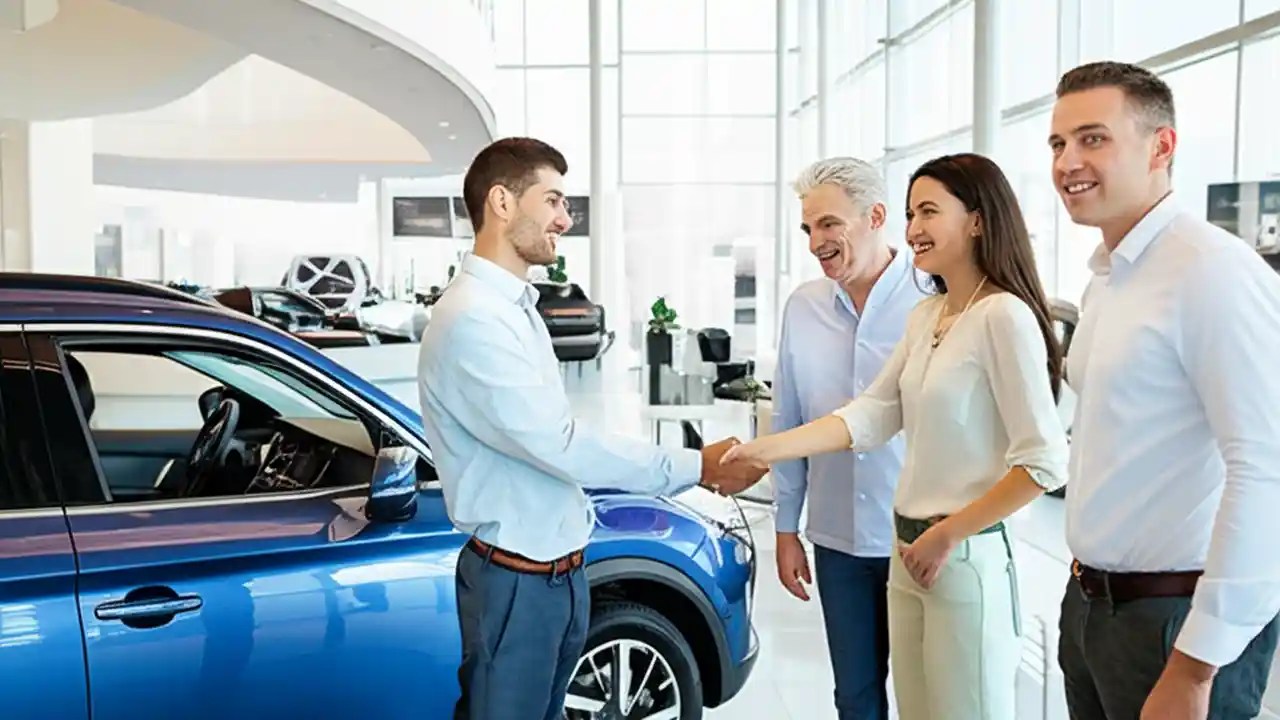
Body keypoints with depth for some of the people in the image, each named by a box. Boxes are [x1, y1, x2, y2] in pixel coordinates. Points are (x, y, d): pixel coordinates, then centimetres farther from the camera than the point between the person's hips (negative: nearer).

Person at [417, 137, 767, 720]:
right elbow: (559, 445, -25)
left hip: (559, 569, 9)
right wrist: (695, 467, -18)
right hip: (516, 578, -9)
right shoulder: (471, 319, -22)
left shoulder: (516, 309, 10)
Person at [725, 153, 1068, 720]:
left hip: (967, 560, -7)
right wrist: (762, 450, -5)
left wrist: (948, 536, -15)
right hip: (908, 551, 8)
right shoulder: (924, 317, 9)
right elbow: (869, 417, 4)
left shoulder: (1003, 316, -16)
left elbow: (1044, 462, -19)